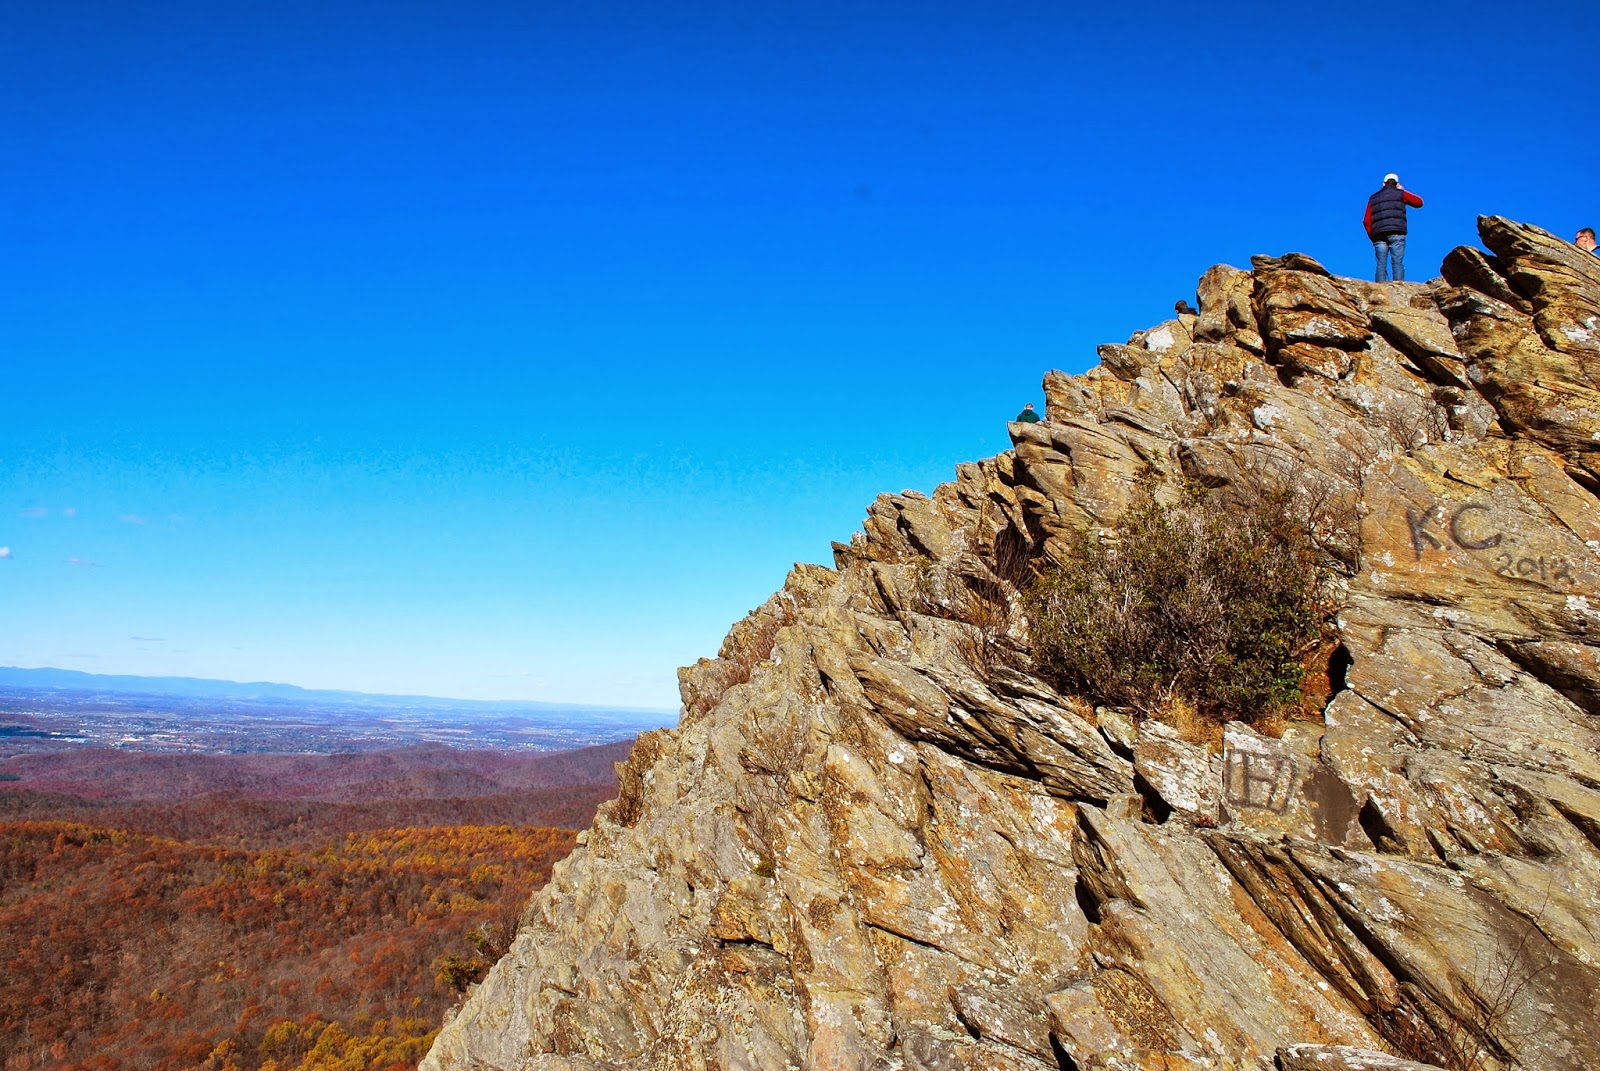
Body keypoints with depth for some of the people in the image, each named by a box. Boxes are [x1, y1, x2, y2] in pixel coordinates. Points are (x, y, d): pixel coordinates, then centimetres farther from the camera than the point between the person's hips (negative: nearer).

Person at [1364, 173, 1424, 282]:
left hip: (1378, 235, 2)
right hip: (1396, 233, -2)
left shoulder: (1373, 198, 20)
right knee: (1397, 263, -8)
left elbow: (1367, 221, 12)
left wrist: (1372, 237, 15)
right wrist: (1403, 191, 30)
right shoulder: (1400, 194, 12)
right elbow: (1419, 202, 23)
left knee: (1381, 264, -2)